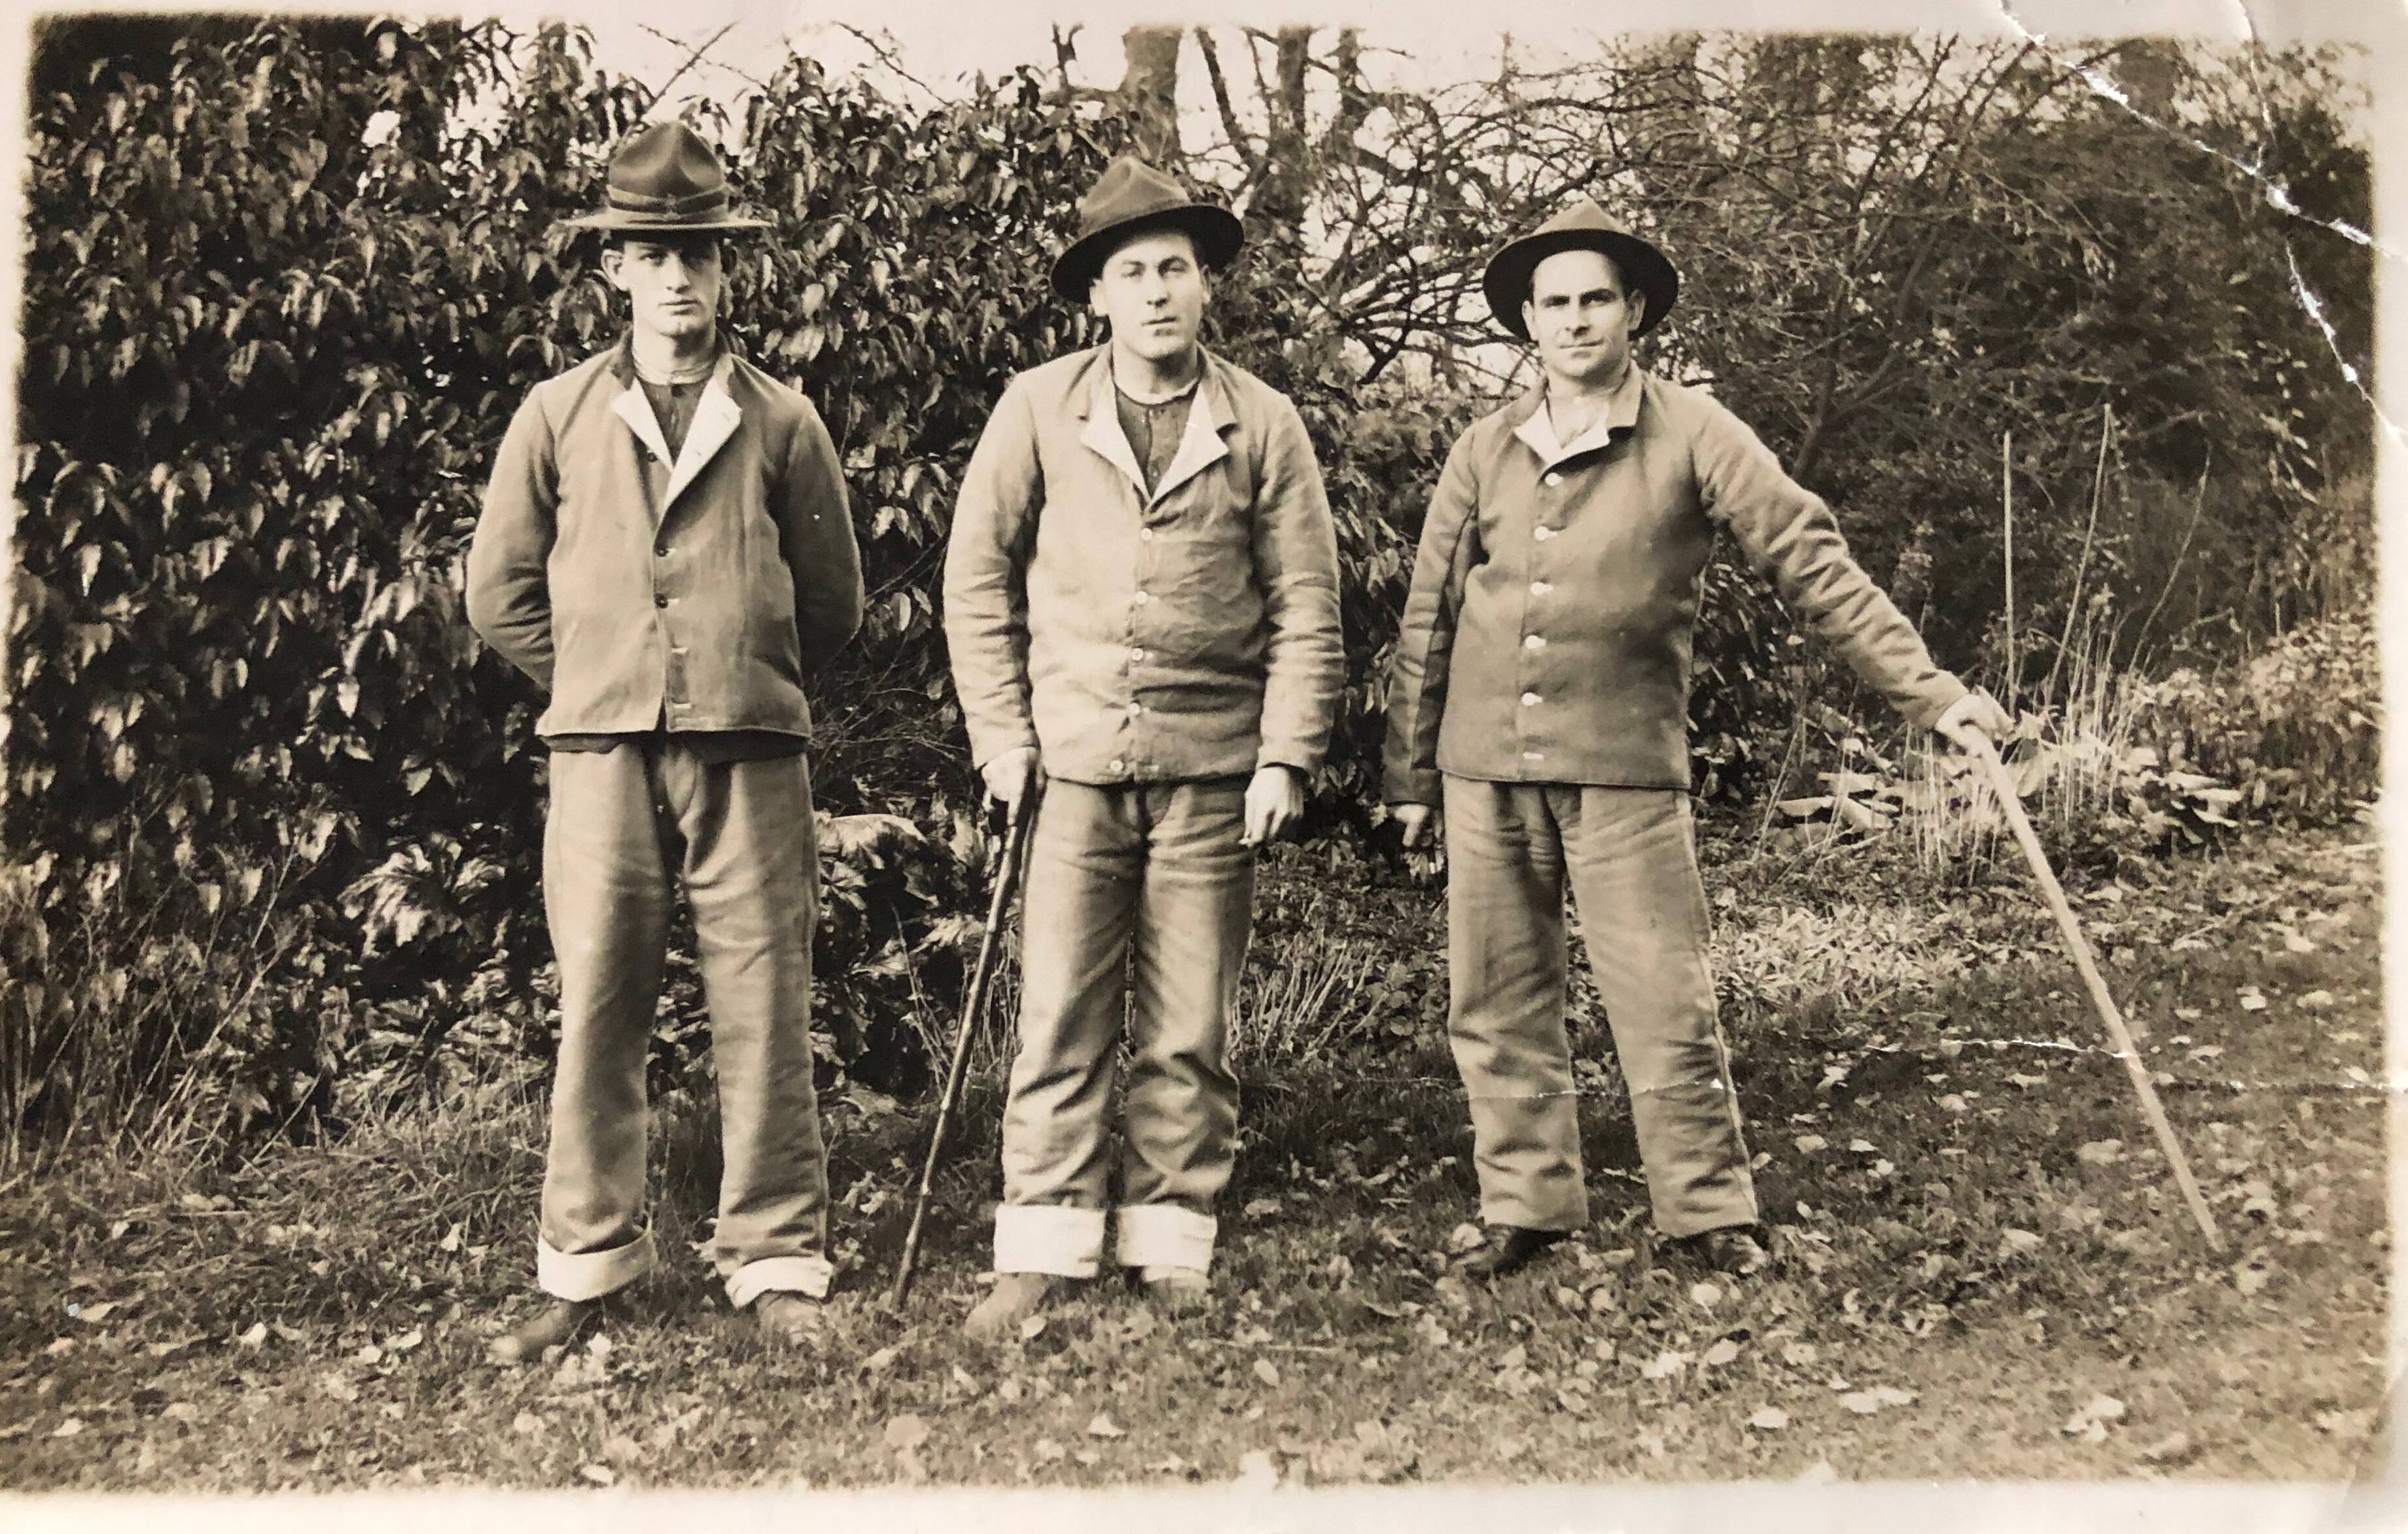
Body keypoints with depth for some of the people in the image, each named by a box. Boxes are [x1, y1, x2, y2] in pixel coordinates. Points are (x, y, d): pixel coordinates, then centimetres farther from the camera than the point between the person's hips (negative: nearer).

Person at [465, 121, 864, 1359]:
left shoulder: (782, 422, 8)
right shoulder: (557, 416, 9)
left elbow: (833, 602, 14)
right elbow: (499, 591, 15)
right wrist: (595, 685, 12)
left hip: (752, 755, 0)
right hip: (601, 748, 1)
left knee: (764, 1010, 0)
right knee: (596, 1009, 1)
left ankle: (778, 1266, 10)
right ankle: (586, 1269, 14)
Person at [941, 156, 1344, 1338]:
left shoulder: (1263, 424, 4)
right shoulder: (1037, 409, 3)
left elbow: (1307, 605, 4)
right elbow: (978, 574, 7)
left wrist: (1287, 756, -3)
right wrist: (1001, 731, 1)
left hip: (1213, 770, 0)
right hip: (1074, 759, 0)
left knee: (1191, 1032, 5)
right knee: (1059, 1019, -1)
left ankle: (1171, 1250, 16)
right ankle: (1043, 1251, 8)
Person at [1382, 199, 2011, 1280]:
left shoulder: (1691, 436, -1)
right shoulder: (1484, 451, 8)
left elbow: (1812, 564, -4)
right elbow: (1428, 617, 12)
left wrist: (1931, 693, -10)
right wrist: (1409, 773, 12)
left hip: (1625, 769, -3)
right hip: (1486, 773, 4)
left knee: (1665, 1009, -2)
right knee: (1497, 1008, 8)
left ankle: (1709, 1215, 13)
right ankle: (1527, 1209, 21)